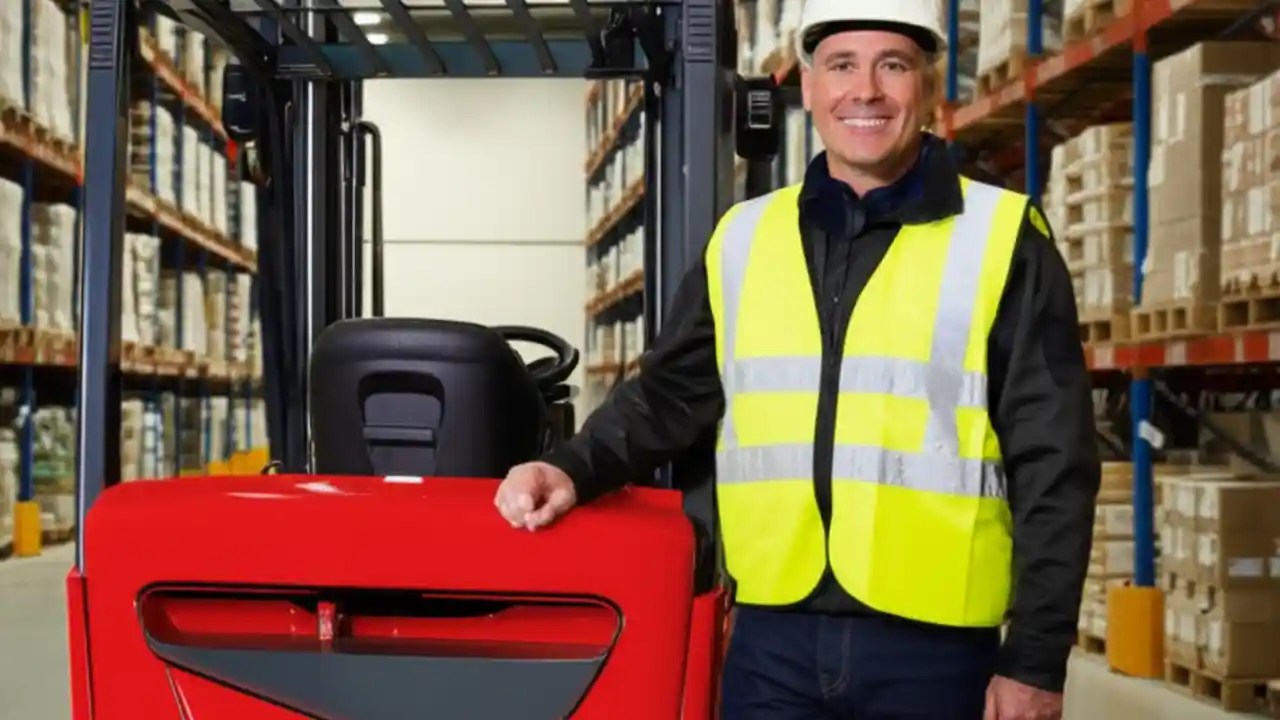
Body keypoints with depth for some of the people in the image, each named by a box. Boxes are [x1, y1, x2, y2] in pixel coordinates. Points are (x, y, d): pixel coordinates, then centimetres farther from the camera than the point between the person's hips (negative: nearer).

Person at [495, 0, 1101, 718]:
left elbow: (1053, 466, -3)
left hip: (932, 644, -2)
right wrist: (574, 468, -3)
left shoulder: (1002, 240, -1)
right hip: (772, 639, 3)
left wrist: (1036, 658, -6)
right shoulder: (743, 237, 9)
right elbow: (670, 394, 16)